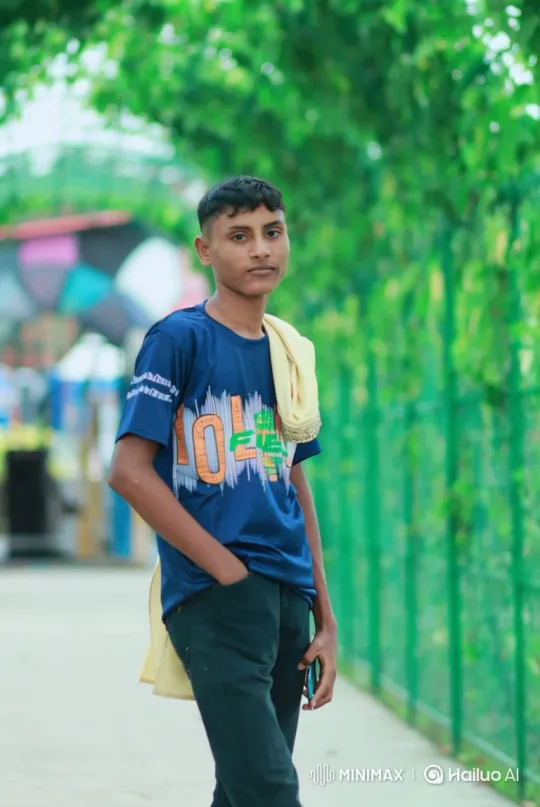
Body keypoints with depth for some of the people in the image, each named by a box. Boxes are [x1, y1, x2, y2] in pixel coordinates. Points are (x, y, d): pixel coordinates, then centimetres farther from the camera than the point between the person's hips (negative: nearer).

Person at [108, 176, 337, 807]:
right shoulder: (179, 339, -4)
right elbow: (130, 471, -11)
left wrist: (324, 619, 15)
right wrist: (229, 568, -13)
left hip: (288, 599, 7)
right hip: (217, 602, -7)